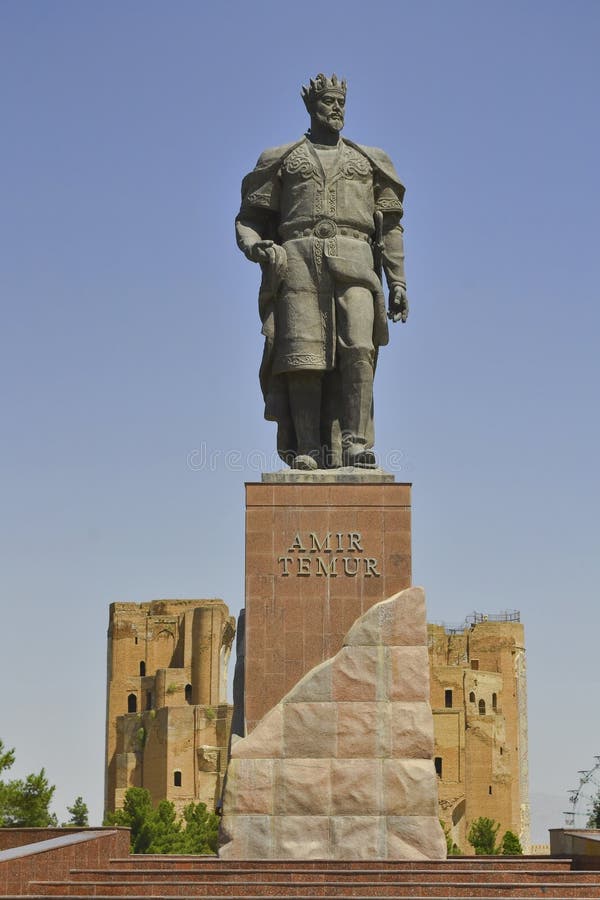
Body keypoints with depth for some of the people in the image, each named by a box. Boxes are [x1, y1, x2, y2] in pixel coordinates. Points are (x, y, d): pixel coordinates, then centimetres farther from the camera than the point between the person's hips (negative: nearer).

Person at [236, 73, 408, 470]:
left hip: (353, 264, 1)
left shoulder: (369, 161, 22)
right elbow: (250, 219, 15)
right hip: (299, 260, 0)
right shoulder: (282, 159, 18)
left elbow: (390, 228, 18)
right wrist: (257, 247, -9)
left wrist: (398, 282, 7)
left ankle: (354, 445, -20)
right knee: (303, 355, -12)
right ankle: (306, 449, -11)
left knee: (357, 348, -19)